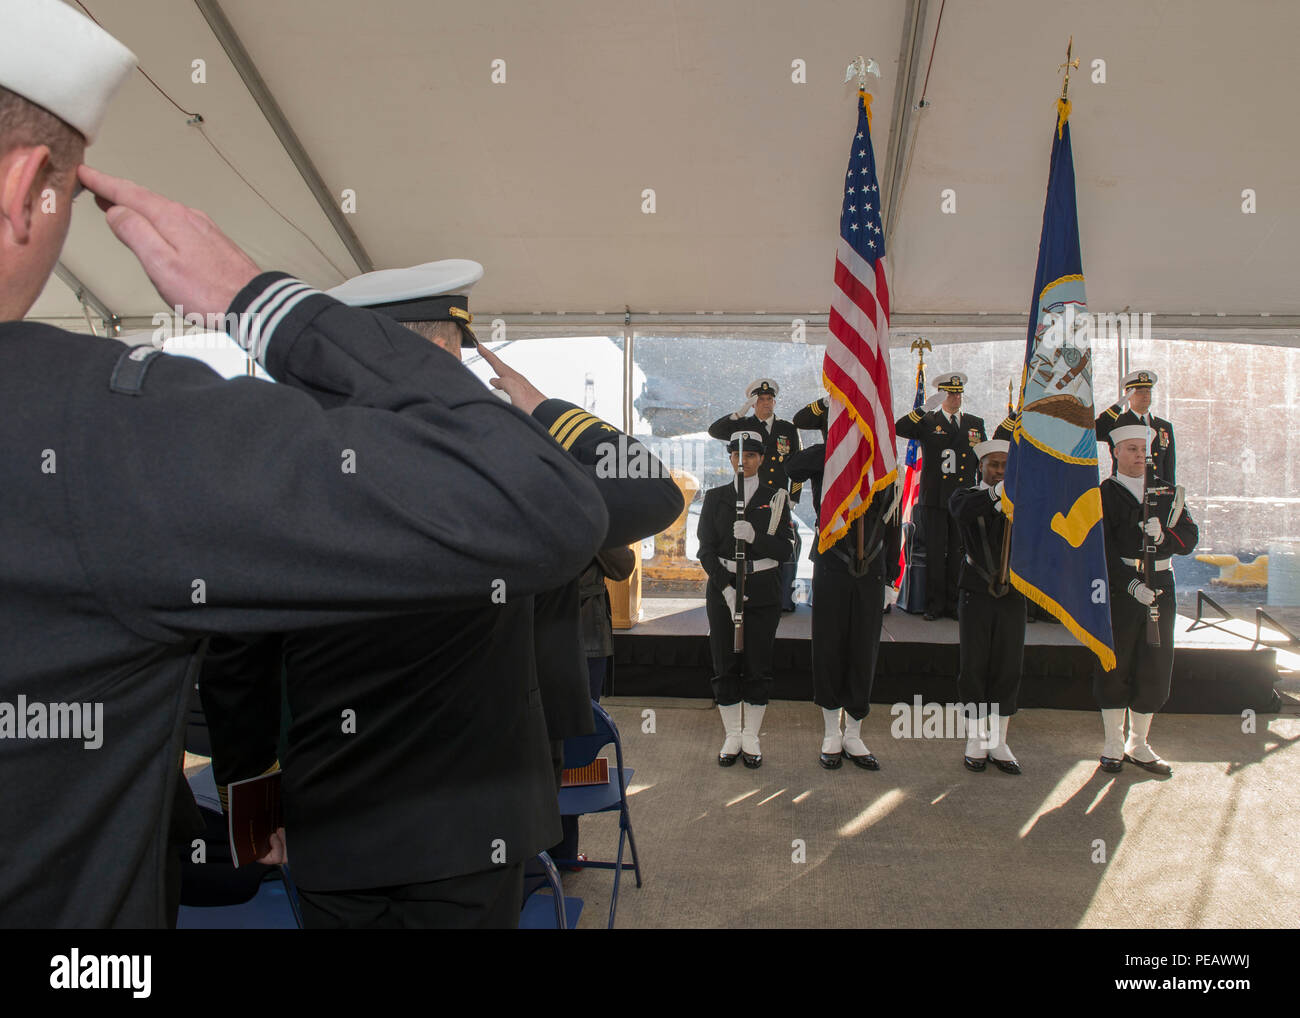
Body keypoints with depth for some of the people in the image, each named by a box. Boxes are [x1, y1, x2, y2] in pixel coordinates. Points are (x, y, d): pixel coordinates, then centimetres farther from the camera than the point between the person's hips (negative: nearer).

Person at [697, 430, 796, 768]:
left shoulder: (776, 498, 4)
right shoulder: (715, 497, 5)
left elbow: (786, 550, -2)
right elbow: (706, 550, 0)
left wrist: (755, 537, -20)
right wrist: (727, 587, -13)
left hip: (763, 591, 0)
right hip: (722, 589, 1)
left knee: (758, 667, 3)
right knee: (725, 666, 4)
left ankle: (751, 737, 16)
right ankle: (732, 736, 16)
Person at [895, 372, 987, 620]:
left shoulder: (976, 423, 14)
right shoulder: (928, 422, 5)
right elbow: (899, 429, -11)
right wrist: (925, 409, -19)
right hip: (935, 498, -2)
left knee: (958, 553, 5)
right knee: (935, 553, 0)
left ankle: (953, 603, 14)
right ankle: (935, 604, 8)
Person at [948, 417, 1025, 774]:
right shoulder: (966, 496, 3)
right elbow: (962, 510, -21)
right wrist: (995, 493, -38)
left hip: (1012, 594, 2)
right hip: (977, 594, -2)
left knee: (1008, 668, 6)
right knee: (974, 667, 2)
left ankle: (999, 742, 18)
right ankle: (975, 741, 14)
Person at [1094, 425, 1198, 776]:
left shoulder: (1167, 491, 14)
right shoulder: (1103, 494, 1)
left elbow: (1190, 537, 6)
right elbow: (1103, 549, -9)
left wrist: (1163, 536, -16)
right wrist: (1131, 584, -20)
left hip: (1161, 586, 4)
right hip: (1118, 585, -4)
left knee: (1155, 668, 7)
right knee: (1115, 666, 3)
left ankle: (1139, 745, 21)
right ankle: (1114, 745, 16)